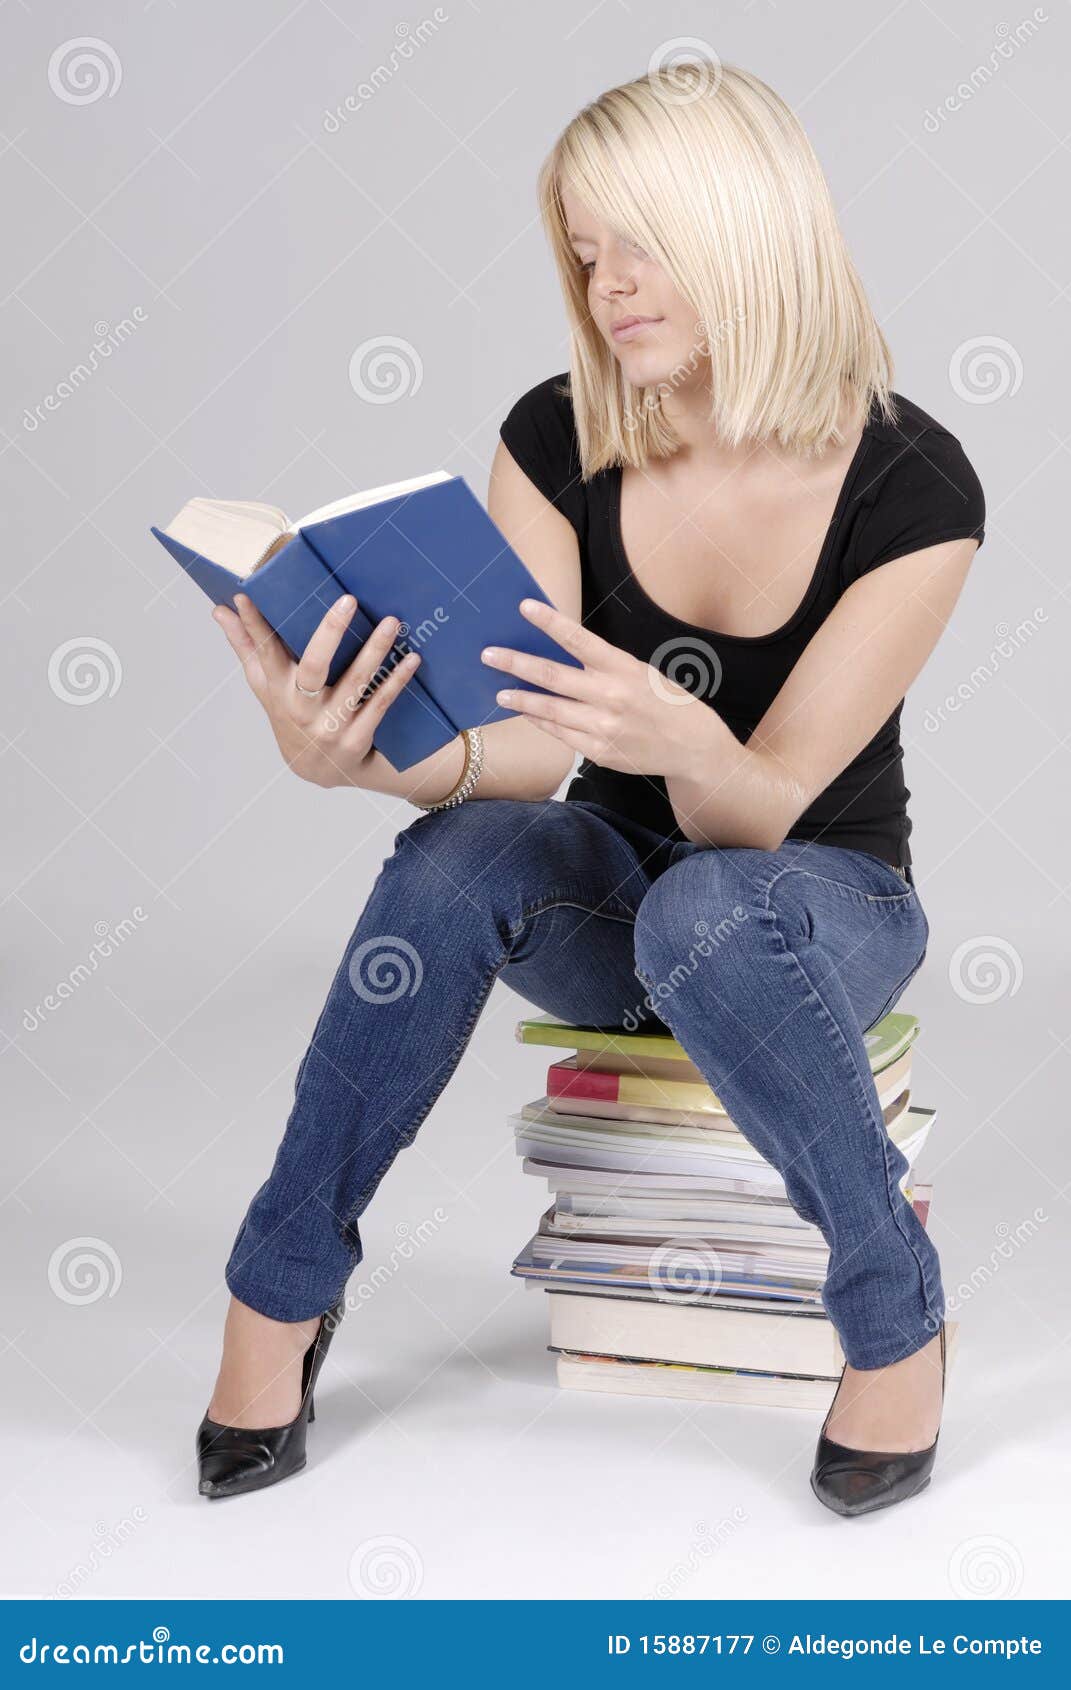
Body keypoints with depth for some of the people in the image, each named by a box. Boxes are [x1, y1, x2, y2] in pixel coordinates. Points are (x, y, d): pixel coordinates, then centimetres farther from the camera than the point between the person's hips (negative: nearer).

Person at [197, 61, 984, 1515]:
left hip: (823, 904, -2)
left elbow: (759, 808, -22)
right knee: (463, 852, -33)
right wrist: (363, 756, -38)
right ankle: (284, 1288, -16)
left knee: (706, 910, -39)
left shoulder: (912, 485, -17)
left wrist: (687, 742, -46)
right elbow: (527, 744, -17)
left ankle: (895, 1309, -17)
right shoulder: (558, 441, -9)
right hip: (611, 896, 3)